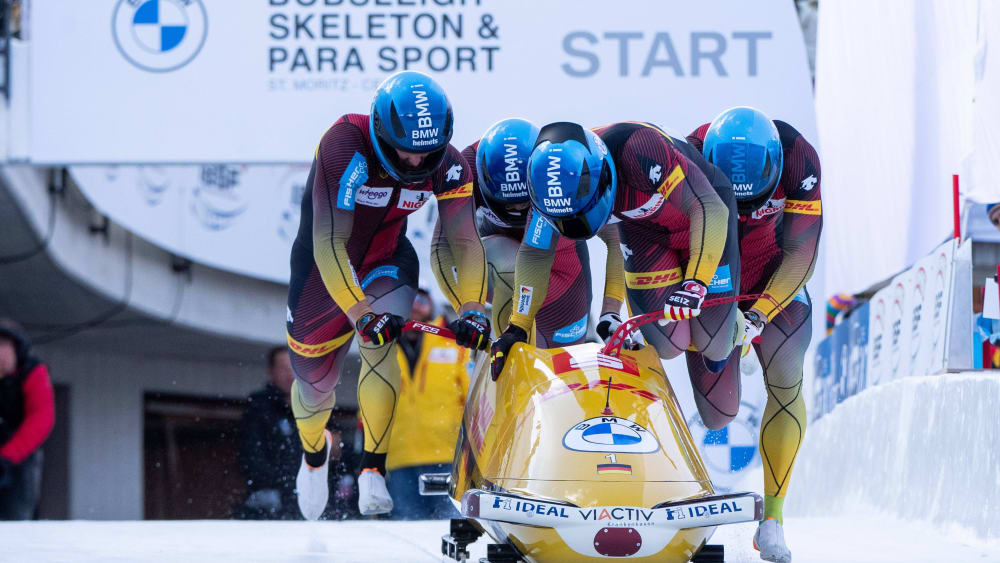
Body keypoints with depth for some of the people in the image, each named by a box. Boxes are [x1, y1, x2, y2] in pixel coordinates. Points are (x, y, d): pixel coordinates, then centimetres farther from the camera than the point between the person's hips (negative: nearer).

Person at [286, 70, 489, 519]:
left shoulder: (447, 165, -20)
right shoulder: (347, 145, -35)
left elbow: (465, 241, -14)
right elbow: (329, 245, -37)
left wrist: (473, 309, -29)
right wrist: (361, 313, -45)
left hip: (386, 262, 2)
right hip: (325, 273, -2)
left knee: (378, 344, -30)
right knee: (314, 384, 11)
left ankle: (373, 472, -24)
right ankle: (314, 453, 48)